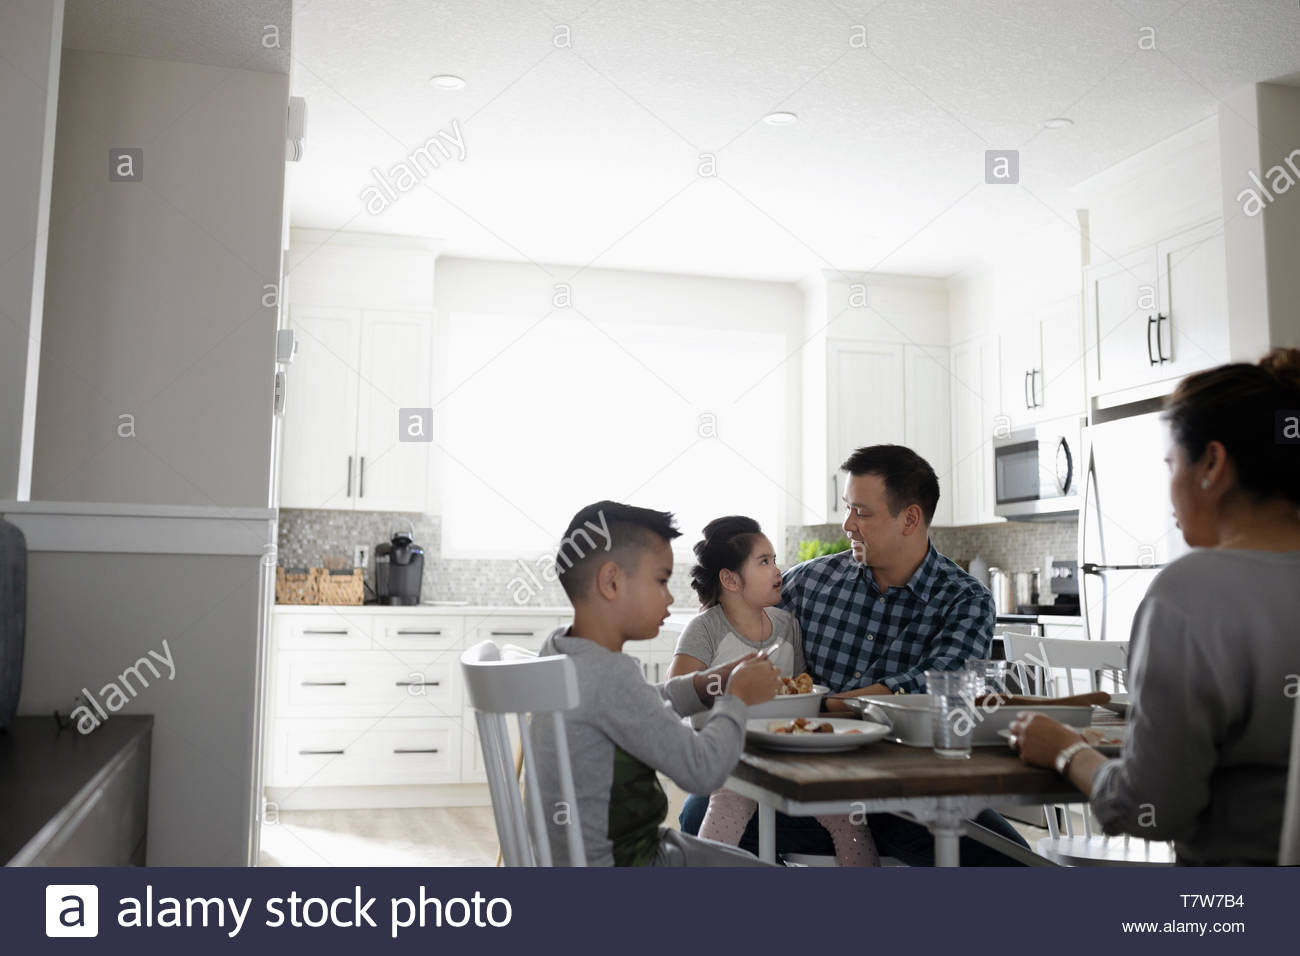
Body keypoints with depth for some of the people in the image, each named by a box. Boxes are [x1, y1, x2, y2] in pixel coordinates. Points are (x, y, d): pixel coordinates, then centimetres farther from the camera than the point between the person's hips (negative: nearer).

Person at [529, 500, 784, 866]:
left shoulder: (561, 648, 1)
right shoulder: (608, 673, -28)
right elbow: (703, 770, -24)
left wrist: (709, 683, 4)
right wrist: (737, 698, -8)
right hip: (613, 863, -10)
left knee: (754, 863, 19)